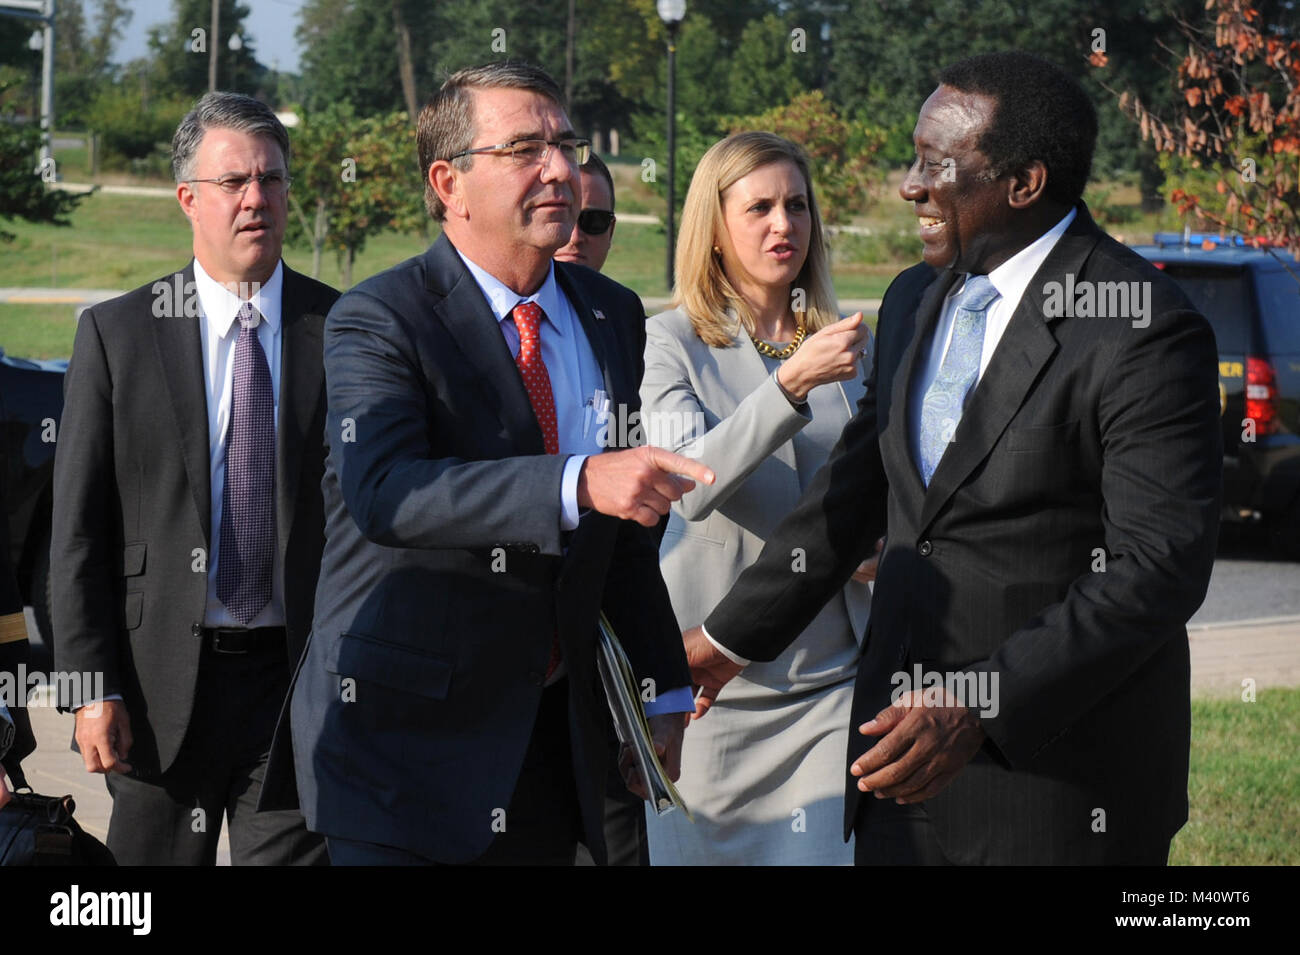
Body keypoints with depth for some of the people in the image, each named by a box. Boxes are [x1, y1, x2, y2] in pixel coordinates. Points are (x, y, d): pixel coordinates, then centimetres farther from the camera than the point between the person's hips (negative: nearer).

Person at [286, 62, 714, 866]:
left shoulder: (613, 317, 11)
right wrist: (579, 484, -39)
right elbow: (382, 492, -29)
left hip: (556, 732, 6)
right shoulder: (377, 320, -11)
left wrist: (662, 688, 15)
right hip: (407, 732, -6)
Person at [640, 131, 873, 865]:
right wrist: (792, 386, -30)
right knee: (702, 847, 4)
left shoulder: (854, 344, 10)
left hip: (835, 674, 3)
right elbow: (692, 486, -19)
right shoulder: (672, 344, -3)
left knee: (837, 847, -7)